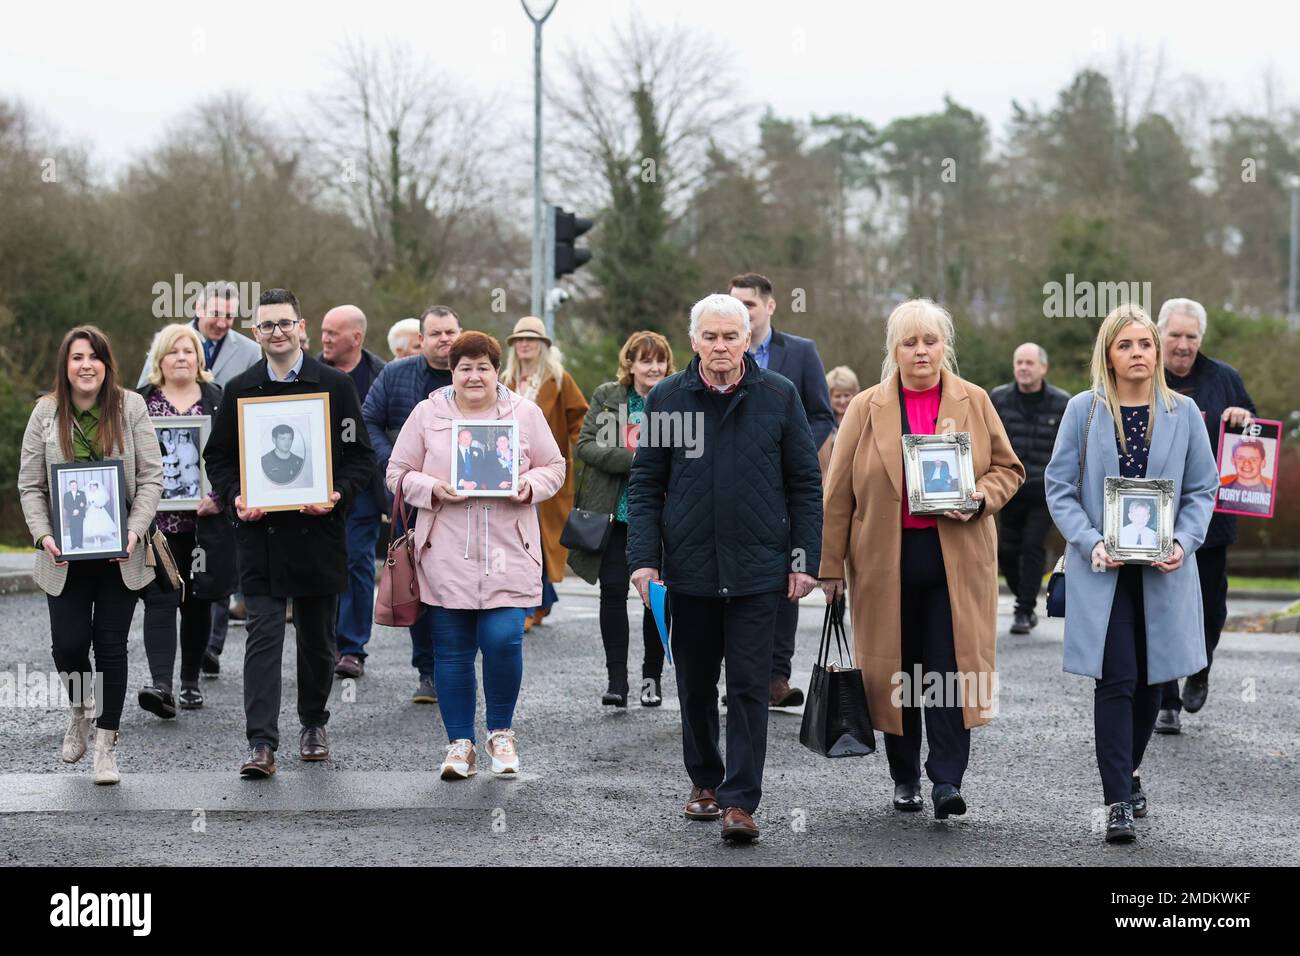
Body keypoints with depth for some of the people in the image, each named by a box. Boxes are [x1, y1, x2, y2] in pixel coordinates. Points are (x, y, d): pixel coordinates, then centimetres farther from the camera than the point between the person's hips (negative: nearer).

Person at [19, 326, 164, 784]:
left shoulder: (130, 408, -1)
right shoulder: (46, 412, 1)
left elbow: (151, 478, -2)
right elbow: (30, 485, 3)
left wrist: (134, 530, -14)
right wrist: (43, 535, -11)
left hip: (119, 554, -1)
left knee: (111, 645, 1)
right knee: (68, 644, -2)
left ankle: (107, 743, 10)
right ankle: (81, 710, 29)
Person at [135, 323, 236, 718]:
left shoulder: (218, 402, 6)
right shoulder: (140, 403, 6)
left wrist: (220, 497, -12)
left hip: (204, 521, 1)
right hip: (156, 521, -1)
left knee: (197, 602, 9)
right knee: (160, 599, -11)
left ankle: (190, 681, 21)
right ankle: (161, 683, -20)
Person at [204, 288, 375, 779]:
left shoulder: (335, 385, 2)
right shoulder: (239, 390, 6)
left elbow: (361, 455, 3)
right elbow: (217, 457, 11)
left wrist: (338, 495, -14)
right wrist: (235, 497, -8)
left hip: (317, 532, 0)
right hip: (260, 535, 0)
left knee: (317, 638, 12)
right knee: (263, 637, -8)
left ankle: (314, 724, 31)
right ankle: (261, 744, -13)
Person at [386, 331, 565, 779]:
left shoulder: (525, 413, 7)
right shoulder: (427, 414, 6)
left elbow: (554, 468, 12)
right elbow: (398, 474, 8)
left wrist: (530, 486, -9)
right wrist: (432, 489, -11)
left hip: (507, 554, -1)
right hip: (446, 556, 1)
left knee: (503, 641, -11)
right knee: (452, 653, 3)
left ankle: (500, 733, 11)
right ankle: (460, 744, 14)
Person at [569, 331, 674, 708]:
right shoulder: (607, 396, 3)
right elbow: (585, 446, -5)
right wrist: (633, 459, -17)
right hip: (614, 513, 1)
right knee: (613, 592, -1)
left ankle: (652, 677, 17)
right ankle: (616, 679, 4)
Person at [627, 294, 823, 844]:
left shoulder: (779, 397, 1)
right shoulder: (666, 399, 3)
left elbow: (805, 484, 3)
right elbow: (645, 485, 6)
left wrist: (804, 559, -2)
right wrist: (644, 557, -4)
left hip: (757, 570, -2)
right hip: (690, 568, 2)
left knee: (748, 687, -4)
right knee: (695, 685, 13)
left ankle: (740, 800, -2)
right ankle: (704, 781, 29)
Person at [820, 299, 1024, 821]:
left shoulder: (974, 402, 5)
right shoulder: (866, 408, 3)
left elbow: (1008, 468, 12)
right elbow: (839, 492, 3)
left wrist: (982, 498, -10)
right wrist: (830, 564, 0)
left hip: (958, 557, 0)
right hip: (886, 558, 1)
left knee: (953, 666, -7)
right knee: (895, 669, 6)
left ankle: (947, 779, -5)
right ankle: (904, 778, 18)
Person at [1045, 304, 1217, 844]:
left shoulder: (1183, 413, 4)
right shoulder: (1084, 410, 0)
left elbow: (1203, 489, 6)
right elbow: (1059, 486, 0)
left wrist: (1184, 542, -11)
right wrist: (1090, 542, -14)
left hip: (1163, 571, 2)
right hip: (1102, 570, -2)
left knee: (1152, 681, 9)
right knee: (1116, 681, -8)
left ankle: (1127, 770, 32)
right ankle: (1118, 802, -6)